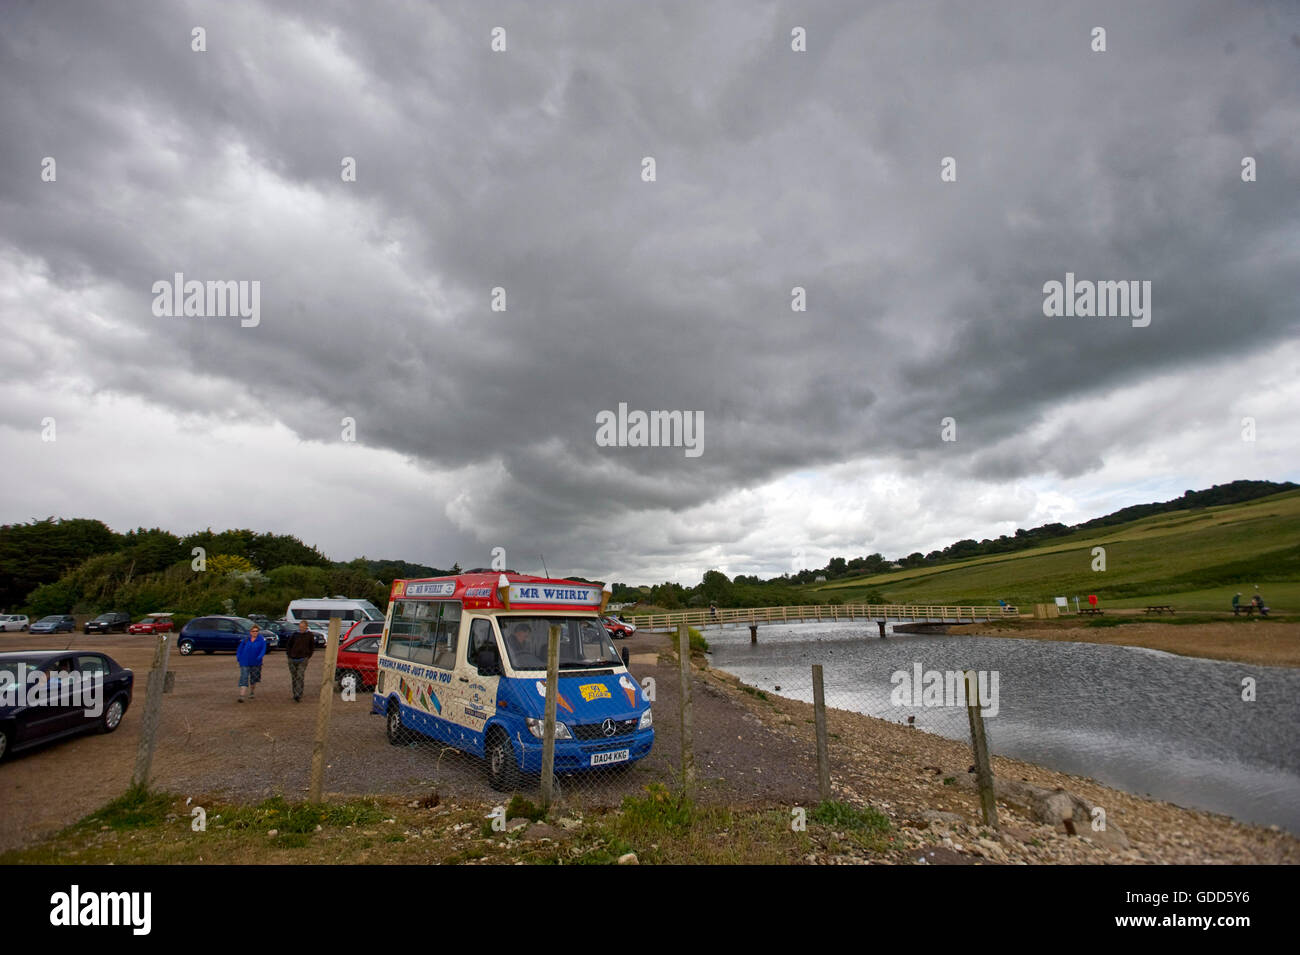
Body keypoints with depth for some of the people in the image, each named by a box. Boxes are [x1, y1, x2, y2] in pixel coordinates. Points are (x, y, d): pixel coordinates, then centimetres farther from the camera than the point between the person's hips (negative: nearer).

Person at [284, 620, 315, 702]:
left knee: (300, 677, -14)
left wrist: (309, 657, 3)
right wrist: (288, 655, 2)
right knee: (293, 677, 10)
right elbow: (288, 645, 13)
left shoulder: (310, 635, 1)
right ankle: (295, 694, 23)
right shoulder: (294, 635, 4)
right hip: (292, 659, 3)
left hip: (303, 659, -3)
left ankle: (298, 696, -16)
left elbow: (312, 647, 10)